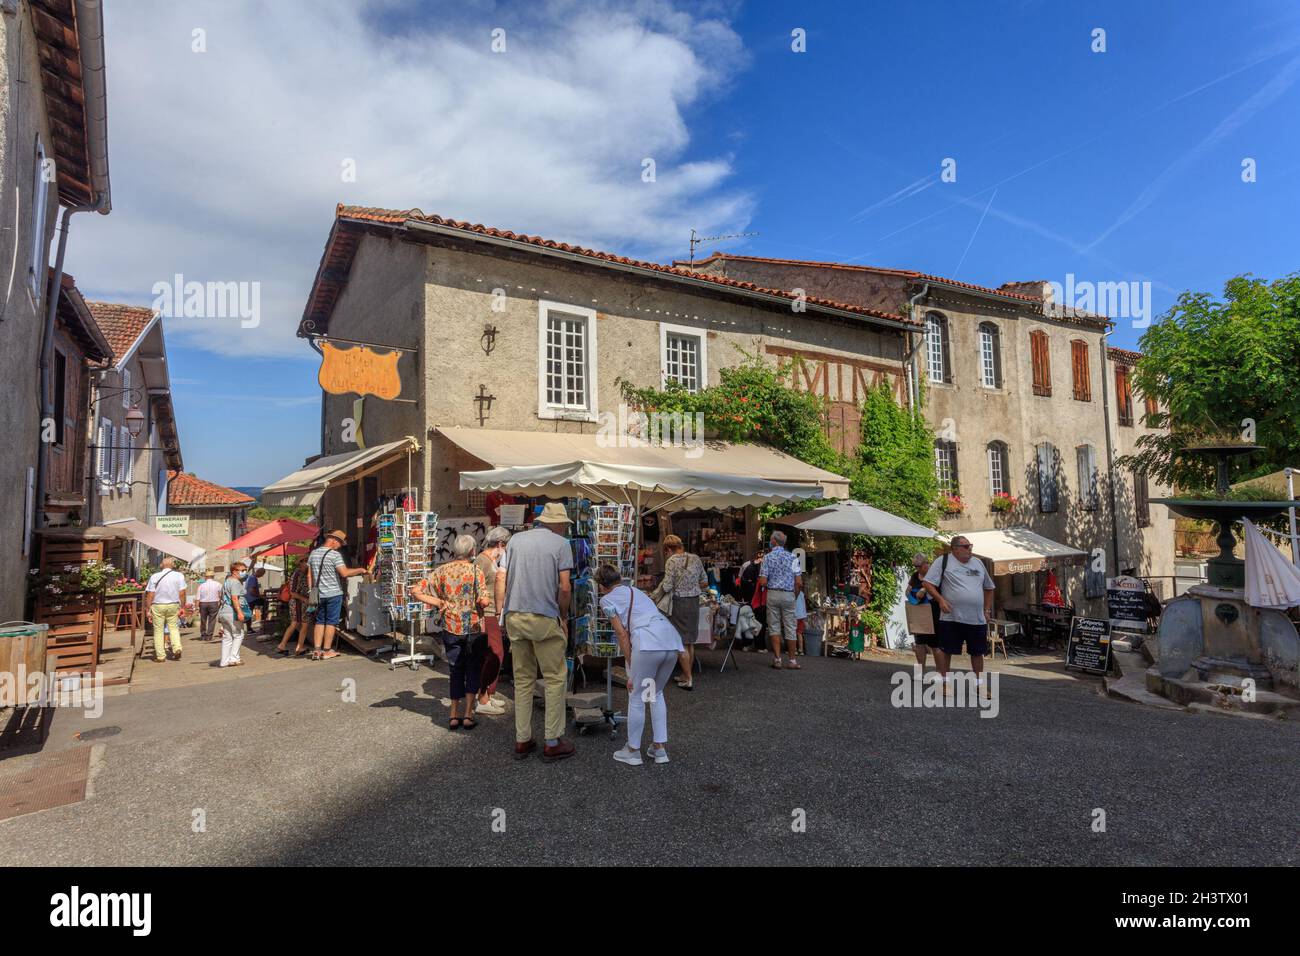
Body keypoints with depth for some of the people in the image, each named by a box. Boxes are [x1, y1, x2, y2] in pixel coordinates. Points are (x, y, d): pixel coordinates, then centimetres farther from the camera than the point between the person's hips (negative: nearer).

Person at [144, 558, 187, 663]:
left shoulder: (154, 576, -2)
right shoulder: (179, 575, 0)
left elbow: (150, 595, -4)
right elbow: (182, 593, -3)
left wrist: (148, 610, 1)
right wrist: (182, 607, 5)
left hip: (158, 606, -1)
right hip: (173, 605, 1)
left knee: (158, 630, 6)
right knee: (173, 627, 13)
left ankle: (160, 656, 8)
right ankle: (177, 648, -5)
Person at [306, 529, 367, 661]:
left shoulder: (313, 554, 8)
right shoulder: (335, 555, -13)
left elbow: (309, 575, 11)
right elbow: (344, 573, -21)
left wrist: (311, 591, 16)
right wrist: (360, 570, -9)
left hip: (319, 594, 6)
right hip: (334, 594, -6)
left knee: (320, 621, 13)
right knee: (331, 622, 2)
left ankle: (316, 651, 10)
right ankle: (327, 651, 5)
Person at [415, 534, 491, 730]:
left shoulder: (442, 570, 1)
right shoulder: (475, 569, -10)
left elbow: (415, 591, -3)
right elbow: (484, 601, -18)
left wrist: (438, 602, -2)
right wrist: (489, 601, 4)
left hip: (451, 628, 3)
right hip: (474, 628, -3)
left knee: (456, 671, 16)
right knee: (473, 670, 11)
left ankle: (454, 715, 20)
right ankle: (468, 715, 8)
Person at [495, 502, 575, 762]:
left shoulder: (515, 539, 11)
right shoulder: (561, 543, -2)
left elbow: (501, 577, 7)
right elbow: (564, 587, -8)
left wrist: (501, 610, 13)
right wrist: (564, 616, 6)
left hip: (514, 616, 5)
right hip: (545, 618, -5)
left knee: (522, 679, 14)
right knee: (555, 679, 5)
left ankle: (522, 740, 20)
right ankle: (553, 743, 9)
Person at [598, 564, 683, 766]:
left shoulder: (607, 599, 13)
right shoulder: (636, 591, 32)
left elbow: (622, 634, 5)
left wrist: (631, 669, 9)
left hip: (648, 643, -6)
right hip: (672, 639, 7)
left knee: (636, 697, 12)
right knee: (657, 693, 25)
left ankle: (633, 751, 24)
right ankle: (659, 748, 27)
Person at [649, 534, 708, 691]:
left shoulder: (672, 560, -12)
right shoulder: (695, 558, 6)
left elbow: (667, 586, -16)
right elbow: (705, 582, 12)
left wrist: (653, 597, -3)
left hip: (679, 603, -6)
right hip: (695, 602, 6)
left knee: (681, 642, 1)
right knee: (690, 642, 16)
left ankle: (688, 680, 3)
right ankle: (687, 675, 26)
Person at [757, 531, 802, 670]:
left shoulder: (767, 557, -3)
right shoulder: (792, 557, 0)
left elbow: (763, 582, -8)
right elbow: (799, 582, -4)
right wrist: (795, 596, 11)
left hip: (773, 594, -1)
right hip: (788, 595, 1)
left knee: (774, 626, 7)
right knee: (790, 627, 7)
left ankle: (777, 659, 3)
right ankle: (791, 660, 13)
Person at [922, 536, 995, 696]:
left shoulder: (978, 563, 14)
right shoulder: (943, 561, -4)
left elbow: (989, 587, 24)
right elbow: (928, 583, -6)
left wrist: (987, 609, 17)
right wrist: (940, 599, -18)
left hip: (977, 618, 5)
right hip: (952, 617, -4)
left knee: (977, 652, 12)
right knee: (946, 650, 1)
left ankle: (980, 684, 26)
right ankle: (945, 681, 15)